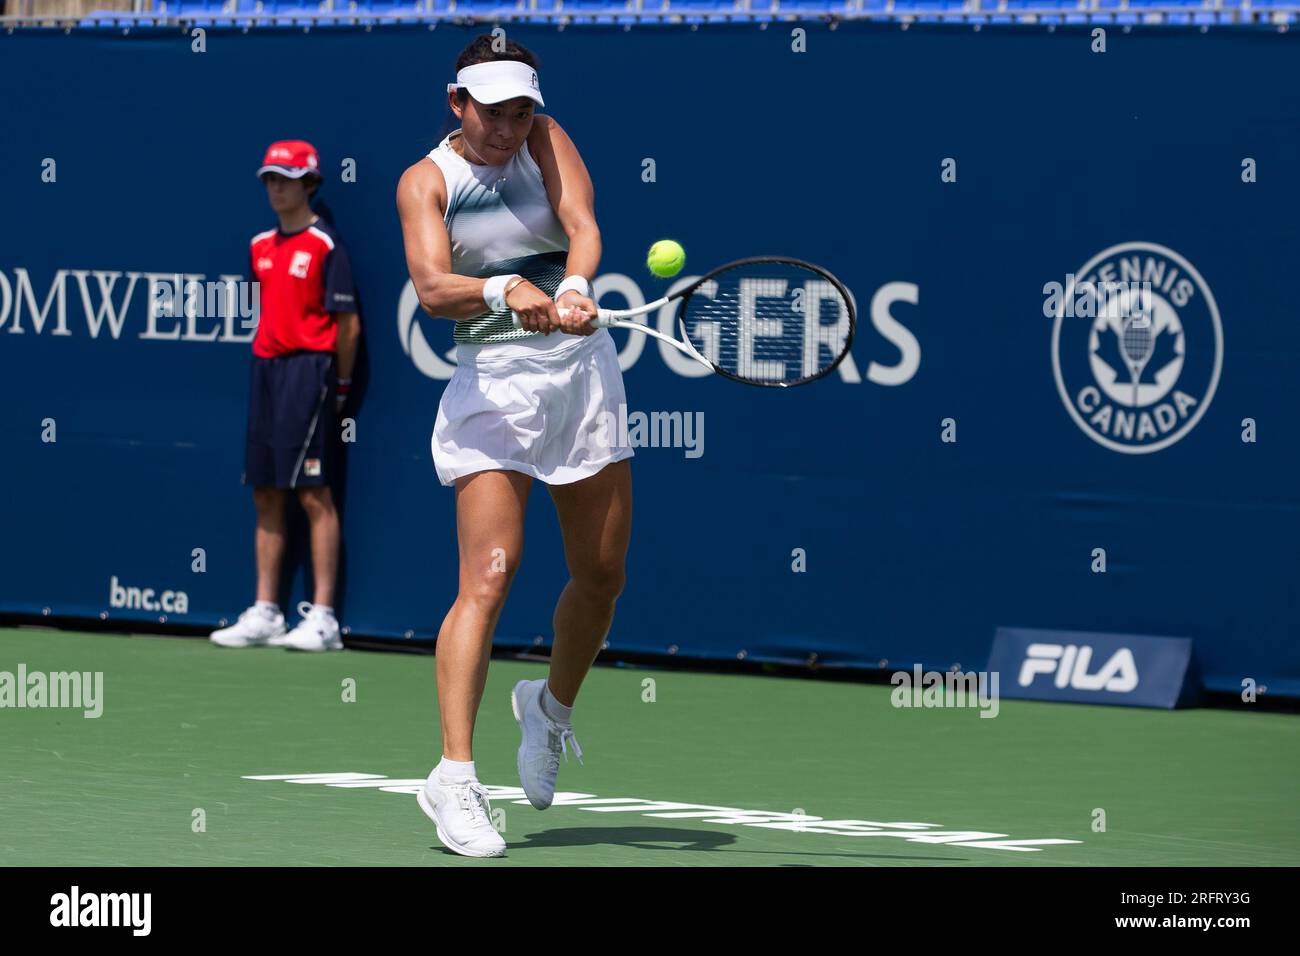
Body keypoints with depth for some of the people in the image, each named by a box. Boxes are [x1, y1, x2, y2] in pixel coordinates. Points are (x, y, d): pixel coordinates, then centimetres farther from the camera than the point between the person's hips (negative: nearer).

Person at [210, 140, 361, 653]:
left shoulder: (326, 245, -7)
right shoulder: (261, 247, 13)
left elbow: (347, 323, -6)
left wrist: (341, 385, -3)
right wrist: (265, 365, 12)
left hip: (308, 369, -7)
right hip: (266, 368, 7)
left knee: (312, 494, -8)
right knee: (266, 494, 8)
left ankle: (322, 618, -8)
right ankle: (264, 614, 12)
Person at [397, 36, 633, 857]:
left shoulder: (545, 141, 4)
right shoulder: (427, 181, -4)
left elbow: (582, 223, -13)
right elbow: (432, 287, -19)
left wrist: (576, 286, -34)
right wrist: (507, 291, -38)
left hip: (583, 368, 4)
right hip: (493, 384, -4)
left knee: (602, 576, 9)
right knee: (489, 577, -17)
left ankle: (552, 706, 38)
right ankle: (456, 777, -21)